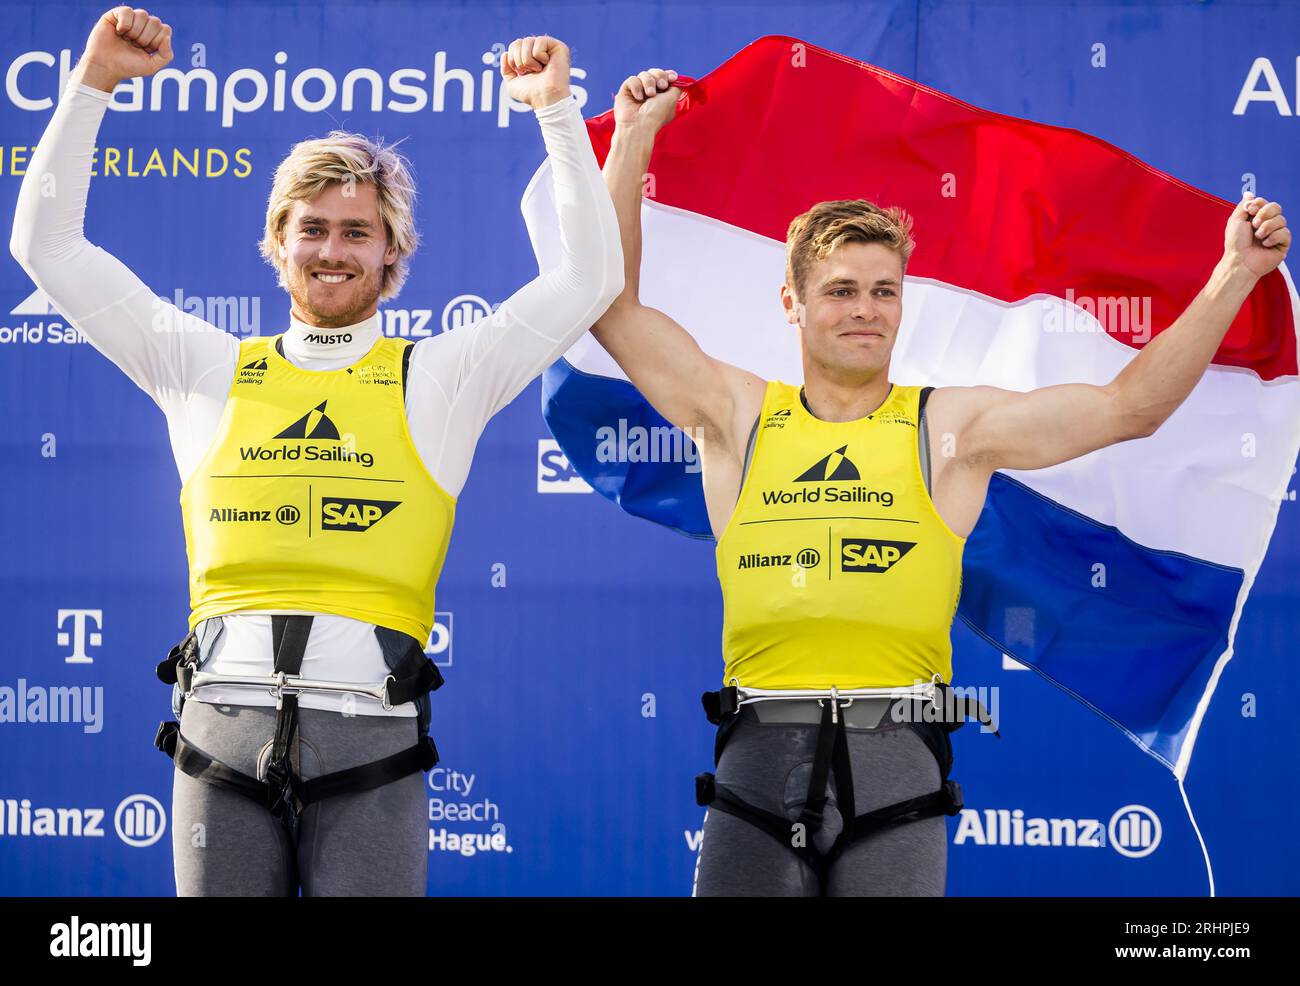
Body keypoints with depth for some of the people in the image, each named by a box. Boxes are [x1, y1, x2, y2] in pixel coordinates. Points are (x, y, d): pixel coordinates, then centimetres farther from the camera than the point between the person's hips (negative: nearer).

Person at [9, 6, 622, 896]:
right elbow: (47, 247, 16)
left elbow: (593, 278, 7)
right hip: (223, 723, 1)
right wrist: (94, 85, 10)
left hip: (370, 737, -1)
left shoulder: (437, 380, 12)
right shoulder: (209, 372, 15)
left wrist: (557, 109, 5)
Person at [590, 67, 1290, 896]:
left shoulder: (952, 426, 9)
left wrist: (1233, 276, 0)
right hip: (760, 761, 1)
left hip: (894, 764, -1)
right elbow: (613, 305, 12)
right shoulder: (737, 416, 12)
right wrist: (633, 141, 9)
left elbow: (1129, 406, 6)